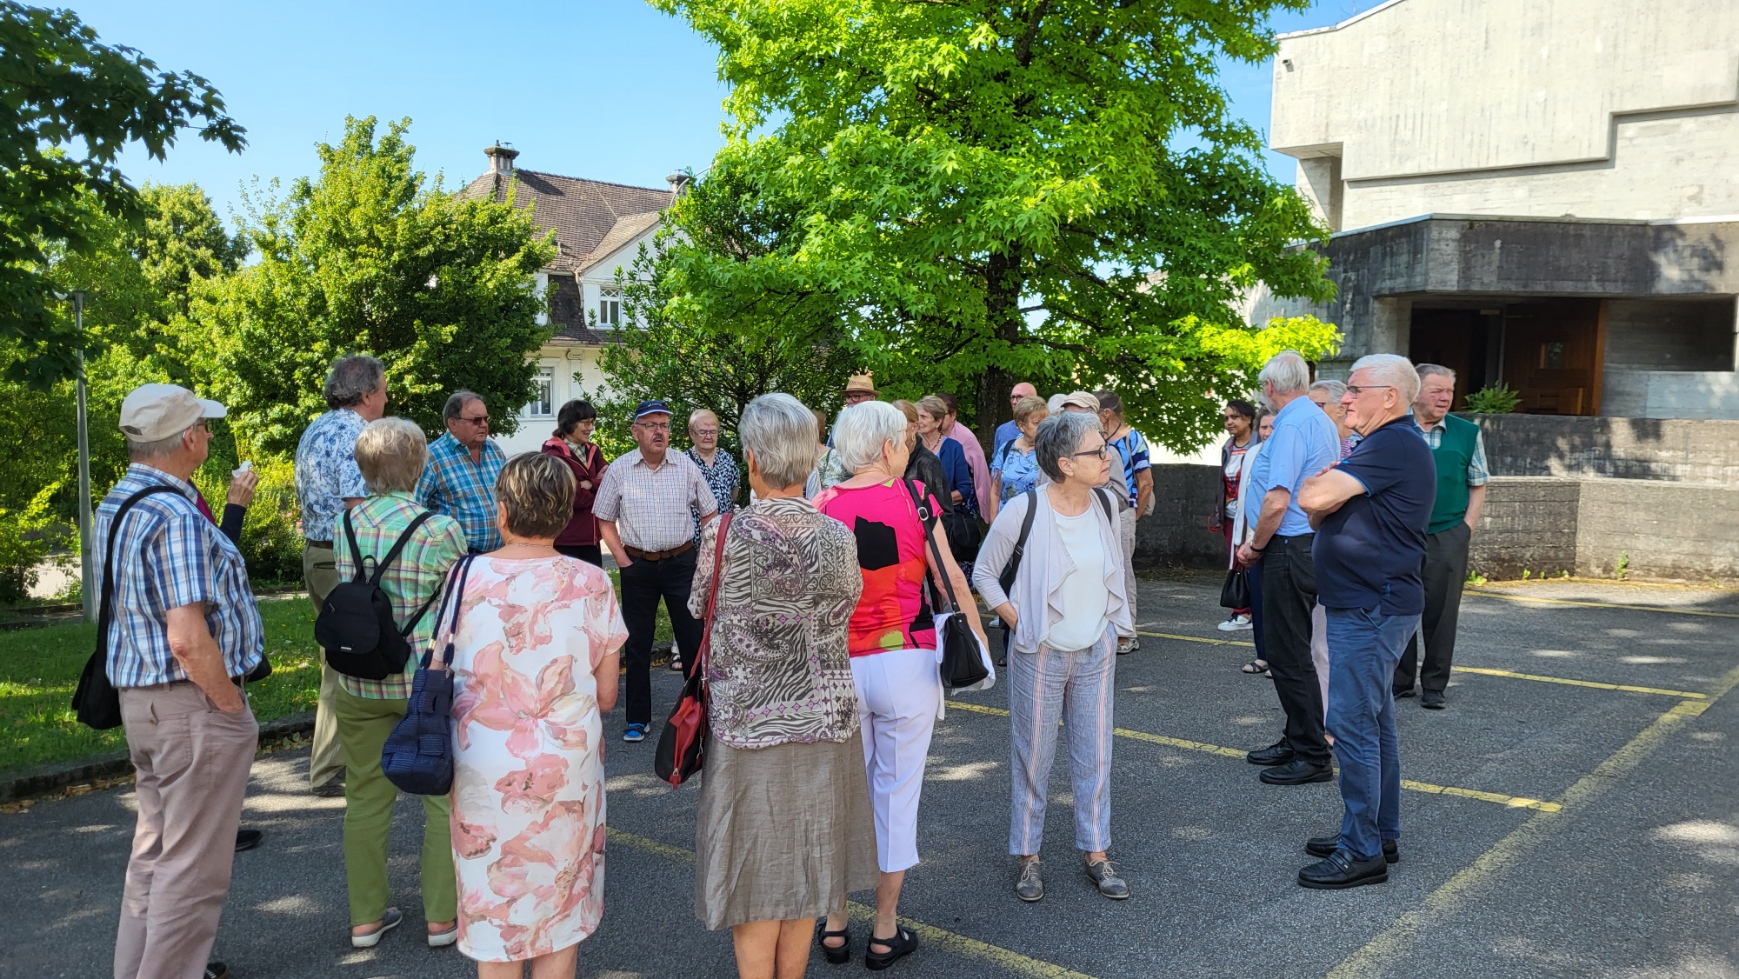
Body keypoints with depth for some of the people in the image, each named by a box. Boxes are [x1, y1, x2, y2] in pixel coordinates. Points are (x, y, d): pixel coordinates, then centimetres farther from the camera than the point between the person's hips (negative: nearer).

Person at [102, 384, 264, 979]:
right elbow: (188, 640, -26)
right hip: (192, 706, -10)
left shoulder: (114, 506, 10)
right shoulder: (177, 517, -21)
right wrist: (231, 707, -15)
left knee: (154, 852, 22)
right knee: (193, 868, 1)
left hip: (138, 700, 10)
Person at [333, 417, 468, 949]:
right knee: (443, 797, 11)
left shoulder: (345, 524, -2)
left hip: (360, 681, 4)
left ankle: (366, 917, 26)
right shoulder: (440, 529, -15)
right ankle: (442, 917, 18)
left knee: (367, 797, 15)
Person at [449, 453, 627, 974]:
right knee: (560, 912, 16)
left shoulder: (465, 577, -8)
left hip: (483, 767, 0)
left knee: (492, 909, 16)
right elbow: (605, 696, -2)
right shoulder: (591, 583, -8)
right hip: (566, 767, 0)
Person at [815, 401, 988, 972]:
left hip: (838, 666, 2)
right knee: (897, 791, 9)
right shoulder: (915, 498, -7)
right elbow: (951, 579, -3)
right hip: (907, 664, -1)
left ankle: (834, 922, 26)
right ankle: (885, 933, 20)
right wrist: (978, 636, 9)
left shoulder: (822, 508, -4)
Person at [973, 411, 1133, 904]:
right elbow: (984, 574, -4)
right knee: (1033, 757, 7)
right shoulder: (1024, 510, -16)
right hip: (1041, 655, -4)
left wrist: (1112, 628, 11)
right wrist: (1017, 622, -9)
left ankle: (1097, 854, 23)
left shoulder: (1105, 503, -1)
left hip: (1096, 652, 4)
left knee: (1095, 756, 10)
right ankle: (1028, 857, 21)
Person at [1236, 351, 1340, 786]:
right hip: (1314, 543, 10)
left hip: (1291, 549, -10)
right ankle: (1296, 740, 27)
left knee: (1288, 655, -4)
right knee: (1290, 650, 18)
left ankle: (1313, 756, 2)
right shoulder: (1323, 421, 14)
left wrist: (1255, 545, -8)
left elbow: (1276, 501, -24)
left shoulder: (1291, 425, -17)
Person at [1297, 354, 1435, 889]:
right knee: (1373, 721, 16)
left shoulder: (1393, 445, -18)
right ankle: (1381, 834, 26)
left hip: (1371, 608, -11)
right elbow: (1322, 509, 16)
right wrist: (1329, 484, -6)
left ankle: (1362, 851, -1)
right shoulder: (1383, 446, 18)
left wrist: (1320, 483, -3)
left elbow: (1312, 499, -26)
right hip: (1368, 604, 11)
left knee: (1352, 722, -8)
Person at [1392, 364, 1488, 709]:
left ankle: (1434, 685, 16)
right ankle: (1400, 681, 20)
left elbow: (1478, 486, 7)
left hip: (1448, 535, 0)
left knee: (1441, 612, 5)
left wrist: (1466, 529, -2)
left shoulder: (1467, 433, 4)